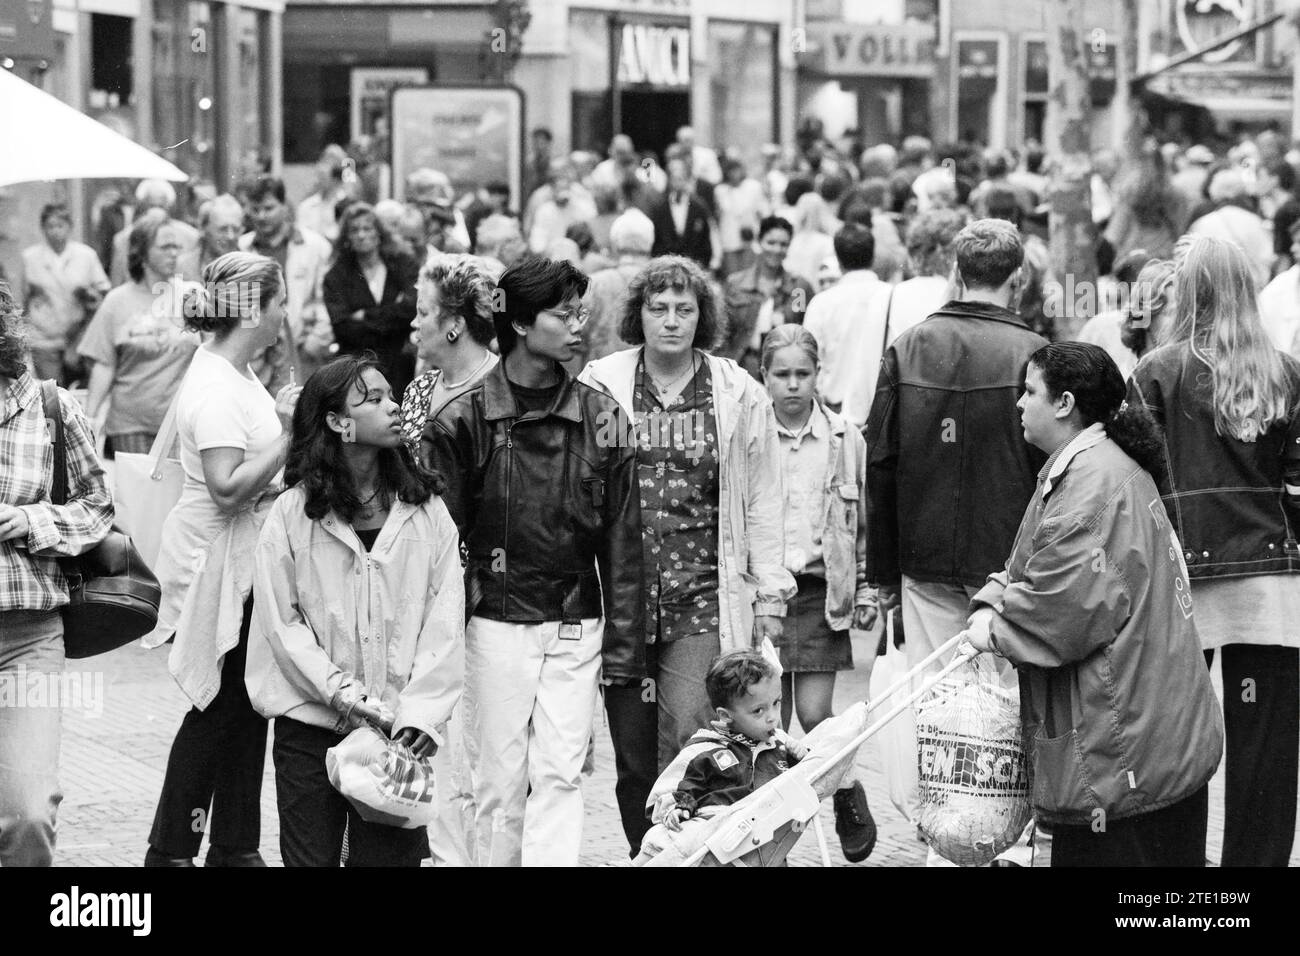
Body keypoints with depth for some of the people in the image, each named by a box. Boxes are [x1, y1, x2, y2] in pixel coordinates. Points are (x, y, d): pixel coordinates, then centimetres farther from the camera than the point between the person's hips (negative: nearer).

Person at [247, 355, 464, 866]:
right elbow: (280, 620, -4)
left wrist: (420, 713, -10)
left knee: (389, 854, 1)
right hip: (310, 725, -1)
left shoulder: (425, 510, 4)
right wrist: (341, 693, -12)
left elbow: (444, 621, 0)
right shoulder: (294, 512, -1)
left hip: (397, 728, 1)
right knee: (311, 856, 5)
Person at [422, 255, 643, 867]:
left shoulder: (599, 416, 3)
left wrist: (622, 637, 3)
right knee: (499, 782, 4)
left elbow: (621, 534, 6)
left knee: (559, 776, -2)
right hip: (496, 626, -2)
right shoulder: (465, 419, -4)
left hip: (575, 627, 2)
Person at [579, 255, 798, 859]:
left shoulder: (739, 395, 6)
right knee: (632, 756, 6)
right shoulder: (601, 386, 4)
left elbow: (762, 503, 11)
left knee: (686, 738, -16)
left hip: (703, 599, -1)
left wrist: (769, 595, 9)